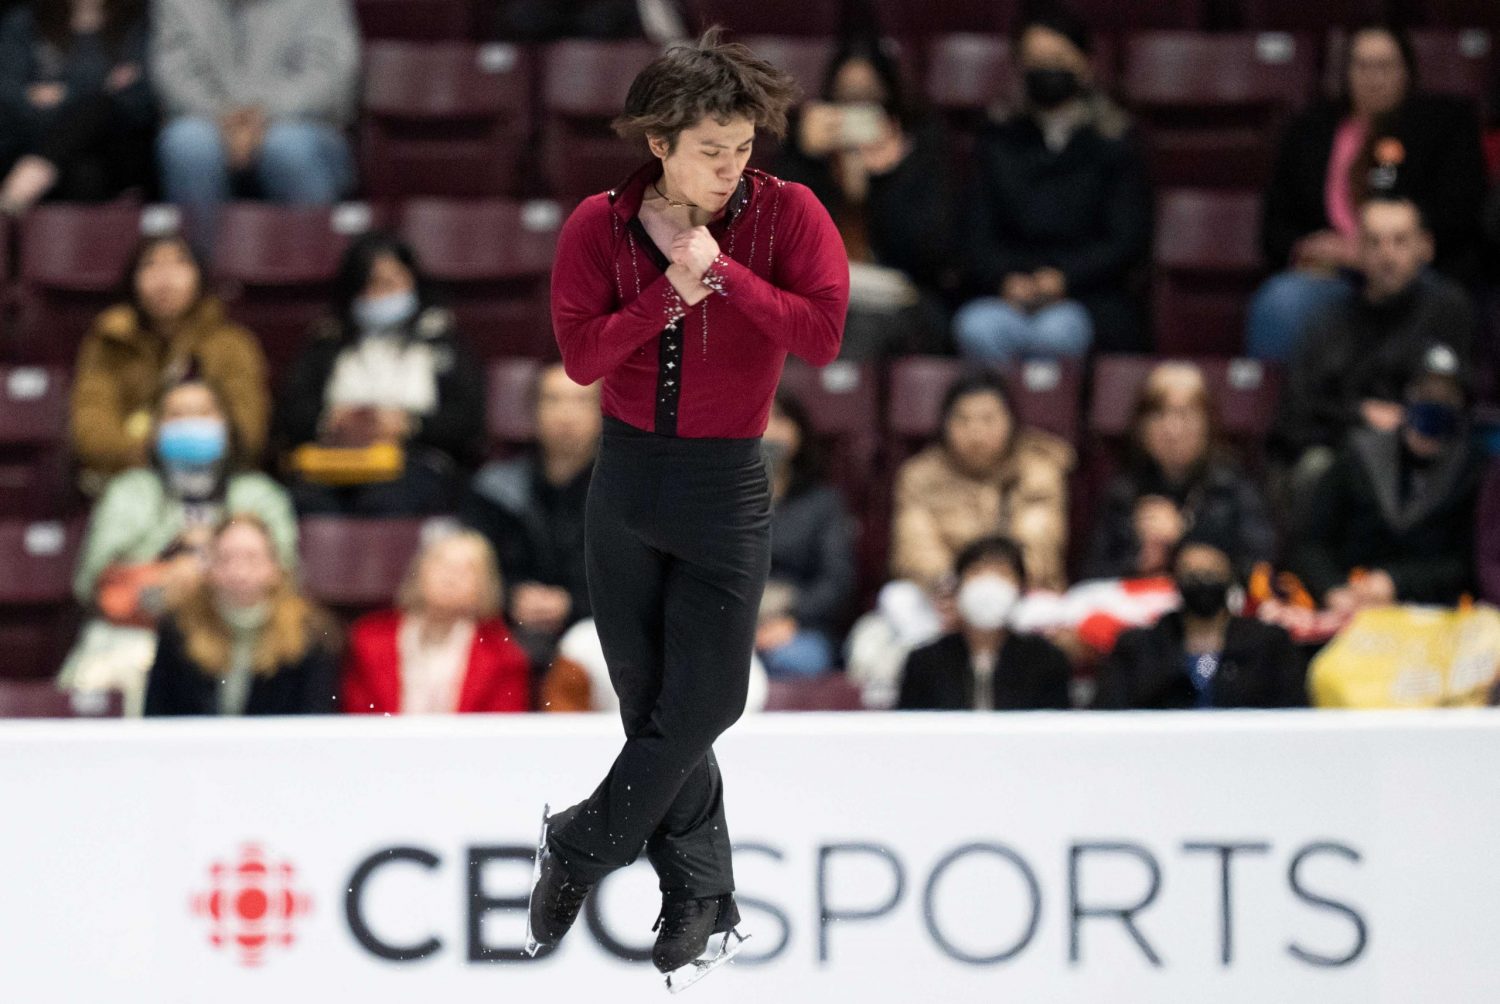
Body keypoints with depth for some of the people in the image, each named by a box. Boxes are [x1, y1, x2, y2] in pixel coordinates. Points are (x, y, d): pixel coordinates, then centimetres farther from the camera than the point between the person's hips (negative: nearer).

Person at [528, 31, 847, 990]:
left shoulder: (787, 213, -9)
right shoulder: (601, 225, -5)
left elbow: (822, 335, -20)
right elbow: (581, 354, -12)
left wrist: (723, 271, -22)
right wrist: (670, 292, -21)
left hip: (728, 488, -1)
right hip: (628, 480, 2)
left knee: (699, 705, 0)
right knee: (652, 700, 9)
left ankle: (578, 850, 20)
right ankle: (702, 898, 22)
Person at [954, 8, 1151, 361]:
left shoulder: (1113, 147, 12)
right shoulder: (998, 145, 21)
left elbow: (1128, 242, 3)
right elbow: (978, 237, 10)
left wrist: (1063, 278, -13)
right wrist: (1006, 279, -12)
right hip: (1008, 297, 2)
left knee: (1056, 331, -37)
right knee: (977, 327, -33)